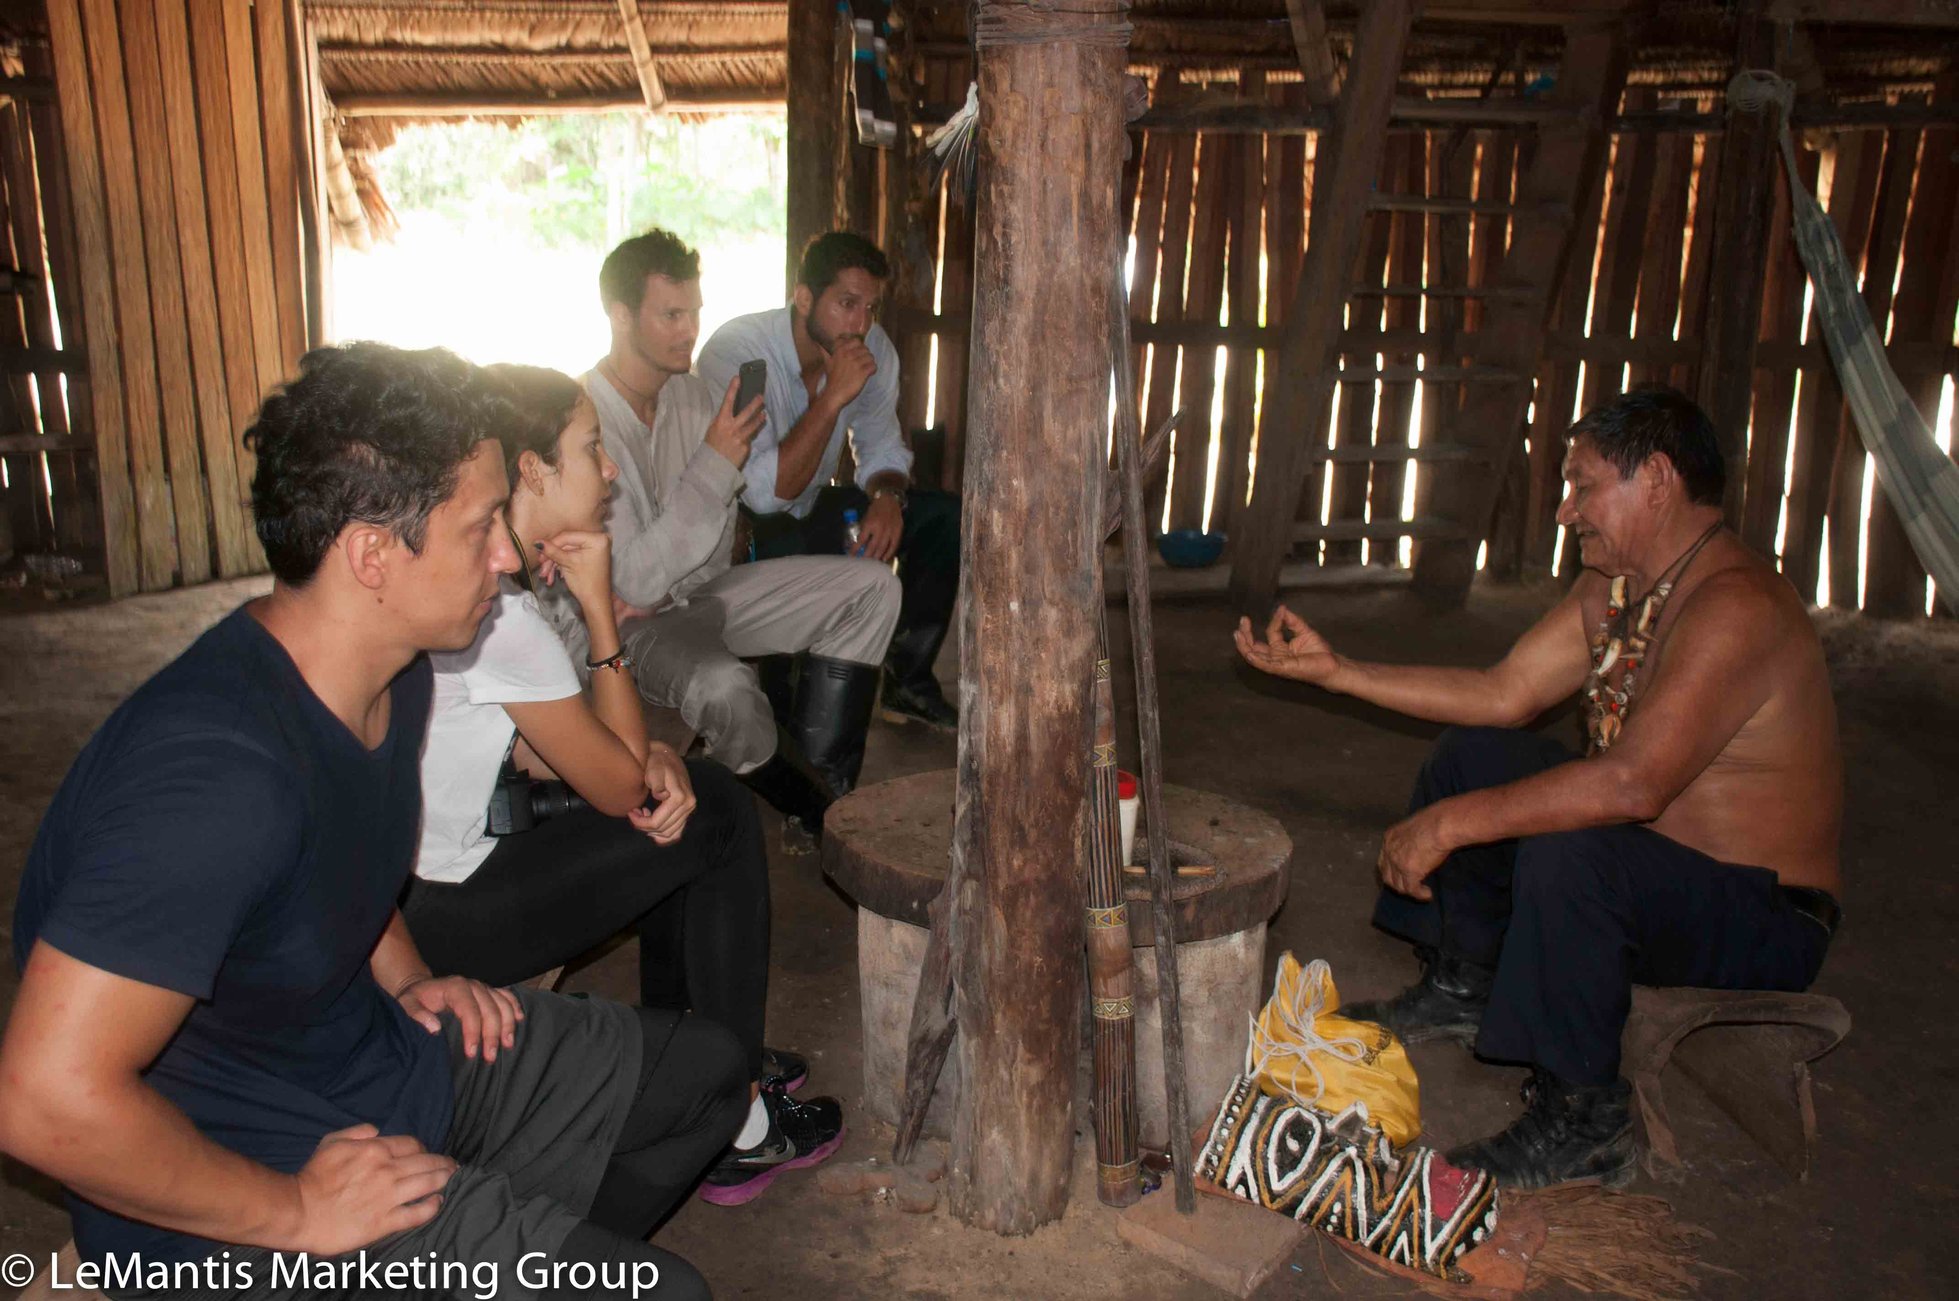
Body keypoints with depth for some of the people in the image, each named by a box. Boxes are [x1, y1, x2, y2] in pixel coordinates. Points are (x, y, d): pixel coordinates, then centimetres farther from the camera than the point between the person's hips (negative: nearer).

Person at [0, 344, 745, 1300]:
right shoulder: (218, 769, -33)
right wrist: (297, 1213, -21)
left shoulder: (392, 674, -3)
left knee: (701, 1067, 13)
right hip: (224, 1204, -9)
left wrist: (405, 978, 4)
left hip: (374, 1046, 9)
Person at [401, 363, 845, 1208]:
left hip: (416, 851, 10)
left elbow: (522, 742, 9)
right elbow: (620, 788, -17)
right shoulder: (497, 615, -26)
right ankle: (735, 1123, 8)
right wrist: (599, 606, -17)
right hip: (442, 917, -9)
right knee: (718, 821, -4)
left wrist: (650, 759, -9)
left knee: (687, 795, 15)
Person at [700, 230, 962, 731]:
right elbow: (765, 492, -32)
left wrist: (888, 496, -20)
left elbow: (882, 450, 4)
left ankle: (909, 680, -1)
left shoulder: (873, 349, -7)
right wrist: (833, 396, -35)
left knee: (946, 516, -9)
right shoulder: (735, 351, -26)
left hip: (811, 508, 7)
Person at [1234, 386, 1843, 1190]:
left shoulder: (1737, 606, -27)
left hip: (1765, 921, -9)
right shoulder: (1611, 590, 3)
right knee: (1473, 753, 8)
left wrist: (1448, 824, -34)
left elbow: (1632, 782, -38)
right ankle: (1461, 987, 21)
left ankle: (1581, 1123, -16)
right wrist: (1333, 669, -1)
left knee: (1566, 849, -36)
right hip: (1644, 868, 9)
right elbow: (1504, 694, 4)